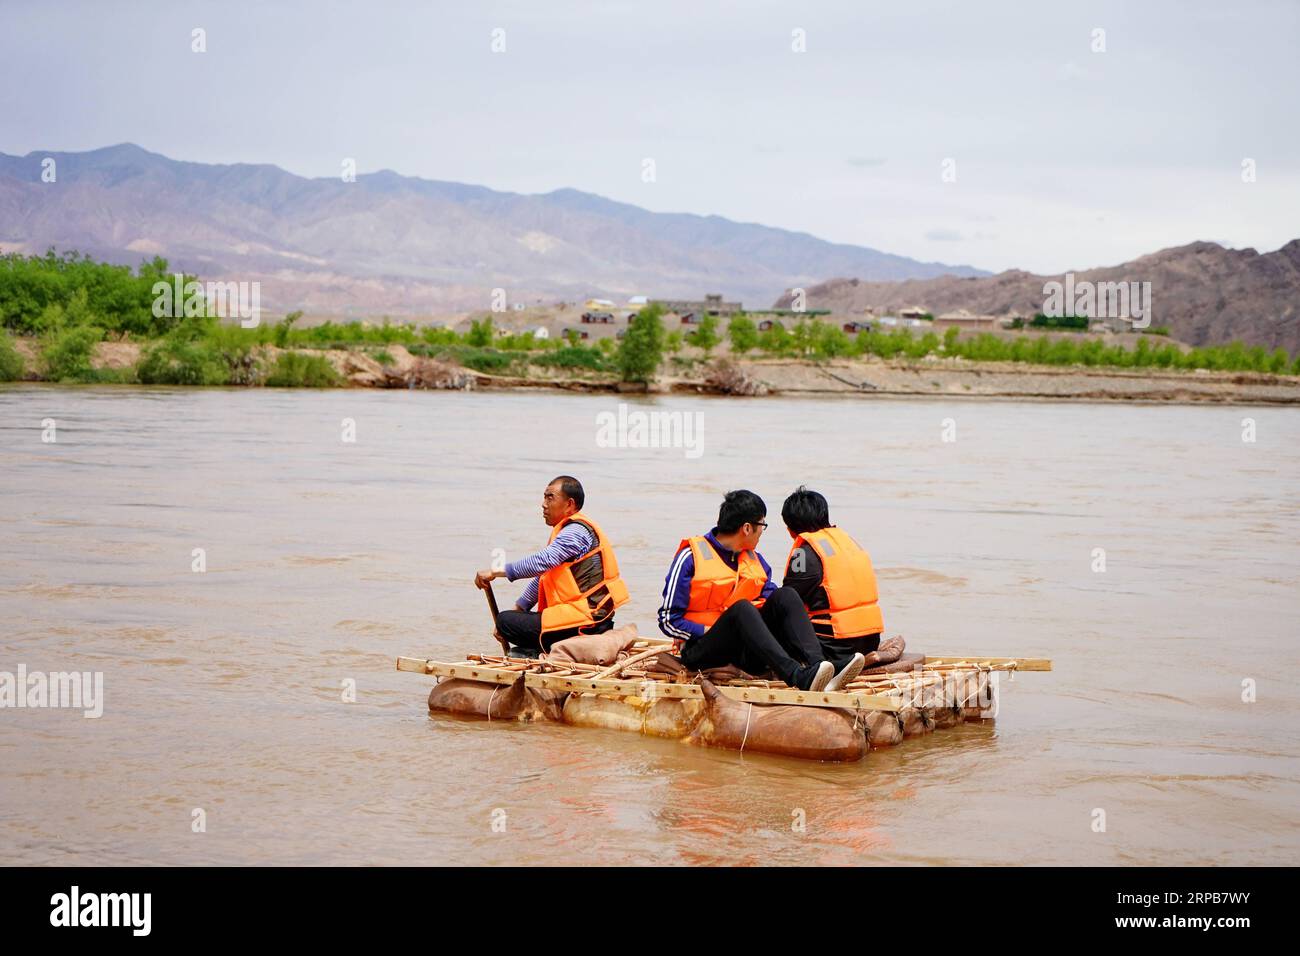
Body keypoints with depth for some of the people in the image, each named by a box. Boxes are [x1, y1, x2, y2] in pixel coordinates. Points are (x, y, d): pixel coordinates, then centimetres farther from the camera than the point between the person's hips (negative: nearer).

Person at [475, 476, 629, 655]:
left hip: (586, 623, -11)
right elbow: (542, 576, 23)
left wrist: (495, 572, -24)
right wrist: (517, 609, 18)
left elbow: (542, 561, -27)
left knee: (506, 621, -12)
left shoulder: (576, 531, -13)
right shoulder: (567, 531, 19)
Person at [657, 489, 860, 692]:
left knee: (785, 595, -14)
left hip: (745, 653, 6)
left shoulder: (754, 559, 16)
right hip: (702, 652, -6)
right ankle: (799, 677, -52)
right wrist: (710, 632, -15)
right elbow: (668, 621, -6)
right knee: (741, 608, -33)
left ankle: (814, 665, -38)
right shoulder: (691, 557, -4)